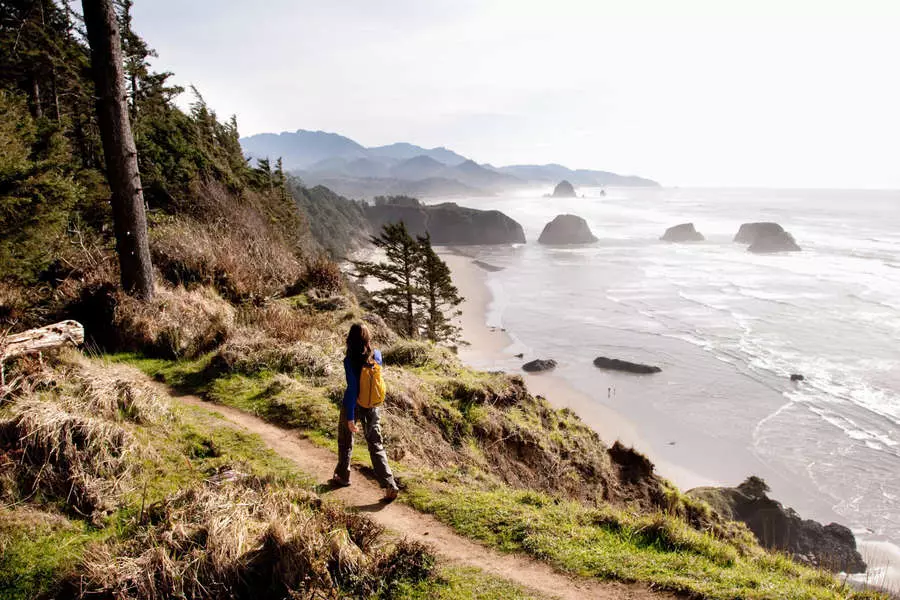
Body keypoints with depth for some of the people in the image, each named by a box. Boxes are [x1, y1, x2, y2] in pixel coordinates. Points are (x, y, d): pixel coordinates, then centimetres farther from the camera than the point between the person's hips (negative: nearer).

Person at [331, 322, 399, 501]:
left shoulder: (350, 360, -20)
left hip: (353, 406, -4)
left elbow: (352, 388, -22)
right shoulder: (377, 355, -5)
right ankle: (390, 485, -4)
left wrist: (350, 417, -19)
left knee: (345, 442, 20)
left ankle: (342, 476, 37)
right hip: (372, 408, 4)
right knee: (376, 445, 7)